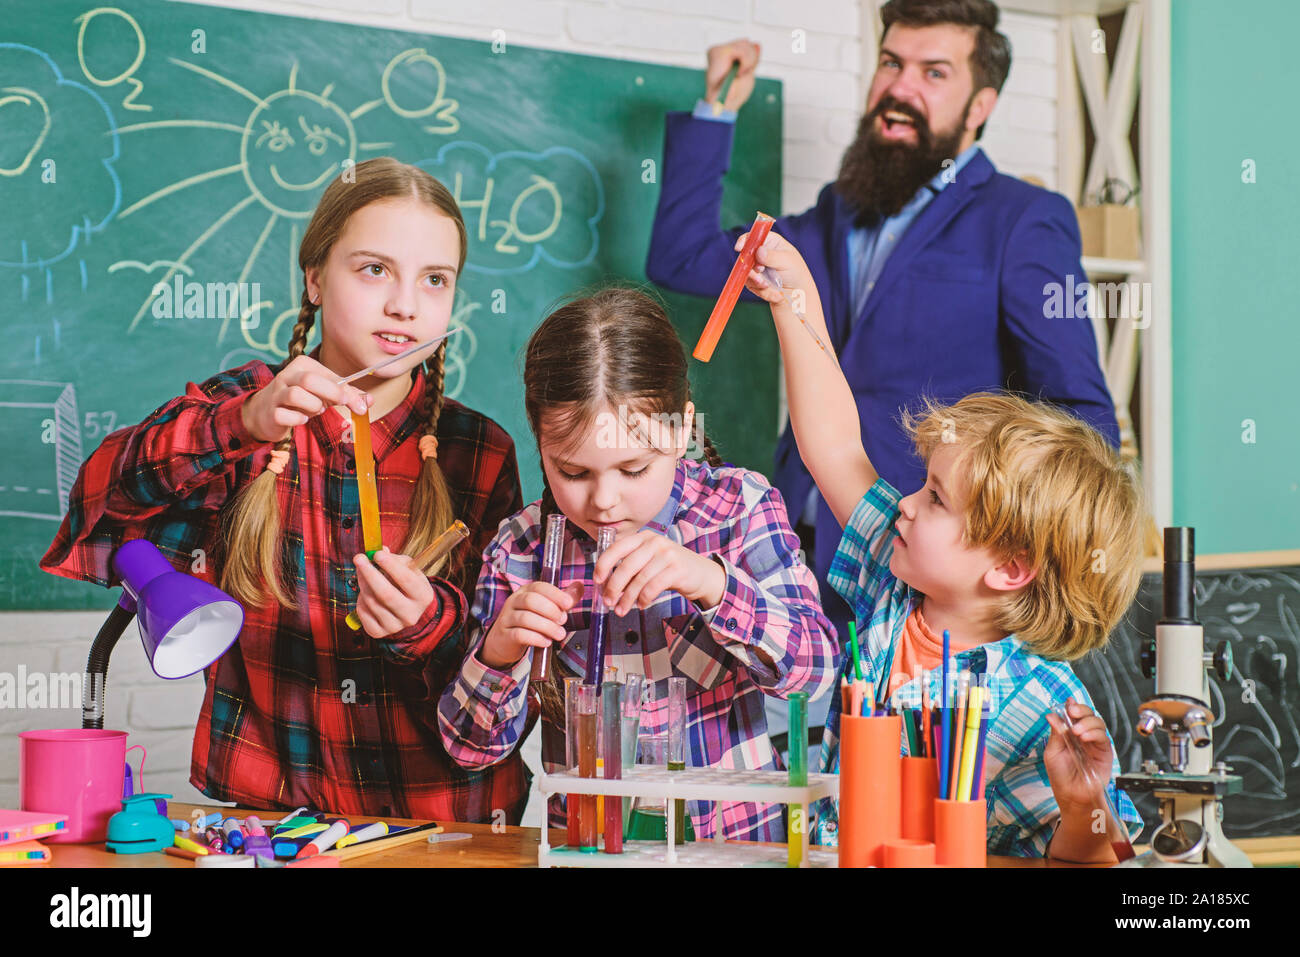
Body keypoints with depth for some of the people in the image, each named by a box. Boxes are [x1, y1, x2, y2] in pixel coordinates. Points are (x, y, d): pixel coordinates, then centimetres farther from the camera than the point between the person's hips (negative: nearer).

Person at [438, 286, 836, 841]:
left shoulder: (740, 508, -2)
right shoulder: (520, 549, -1)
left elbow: (816, 666, -13)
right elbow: (472, 748, 1)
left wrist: (711, 583, -27)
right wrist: (498, 655, -18)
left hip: (734, 839, -1)